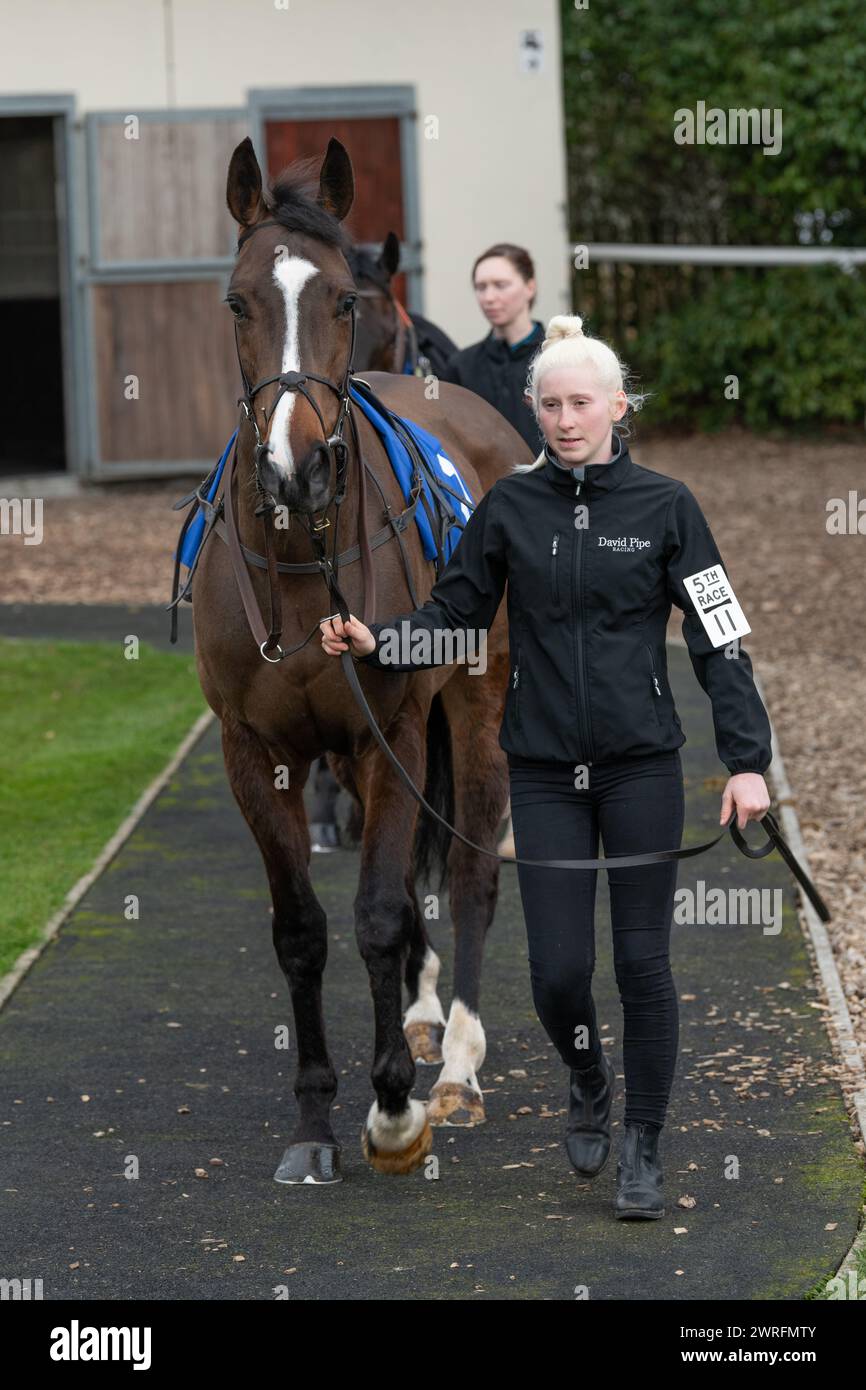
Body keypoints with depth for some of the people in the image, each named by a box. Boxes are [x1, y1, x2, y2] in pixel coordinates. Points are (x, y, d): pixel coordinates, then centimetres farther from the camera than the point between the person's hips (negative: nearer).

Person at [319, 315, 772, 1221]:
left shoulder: (663, 505, -2)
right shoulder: (509, 506, 3)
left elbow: (719, 638, -2)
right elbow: (455, 612, 9)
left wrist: (747, 760, -9)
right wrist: (375, 641, -10)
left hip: (642, 766, -1)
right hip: (544, 771, 1)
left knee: (642, 961, -1)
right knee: (558, 970, -3)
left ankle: (643, 1149, 14)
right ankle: (589, 1085, 30)